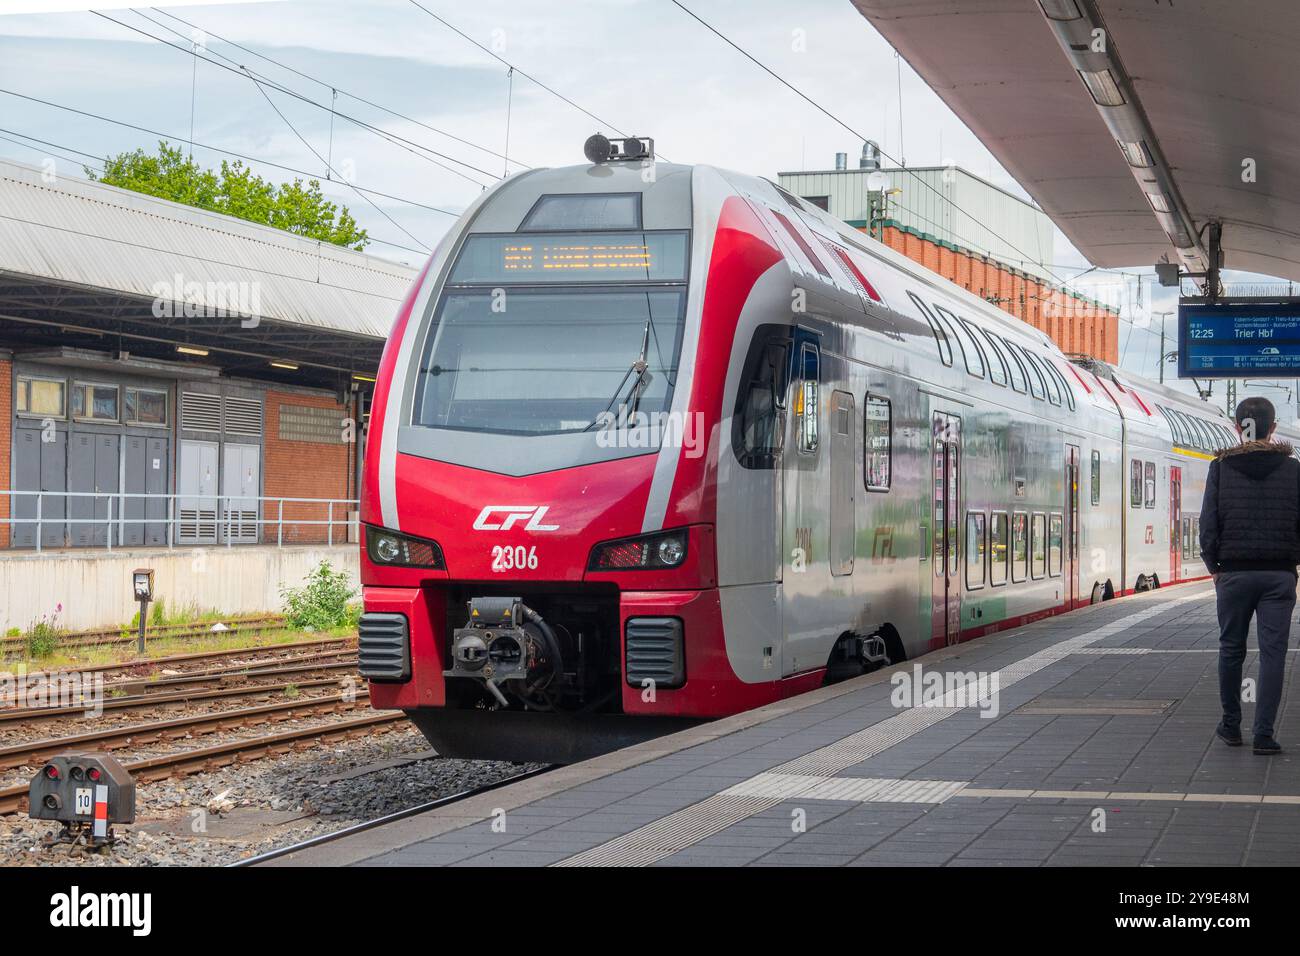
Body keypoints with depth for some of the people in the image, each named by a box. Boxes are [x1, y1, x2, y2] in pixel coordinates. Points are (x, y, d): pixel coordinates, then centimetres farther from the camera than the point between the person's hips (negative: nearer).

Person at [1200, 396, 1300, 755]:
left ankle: (1231, 725, 20)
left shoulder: (1221, 468, -1)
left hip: (1233, 573, 0)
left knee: (1231, 650, 13)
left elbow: (1208, 523, -2)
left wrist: (1214, 566, 8)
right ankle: (1264, 734, -5)